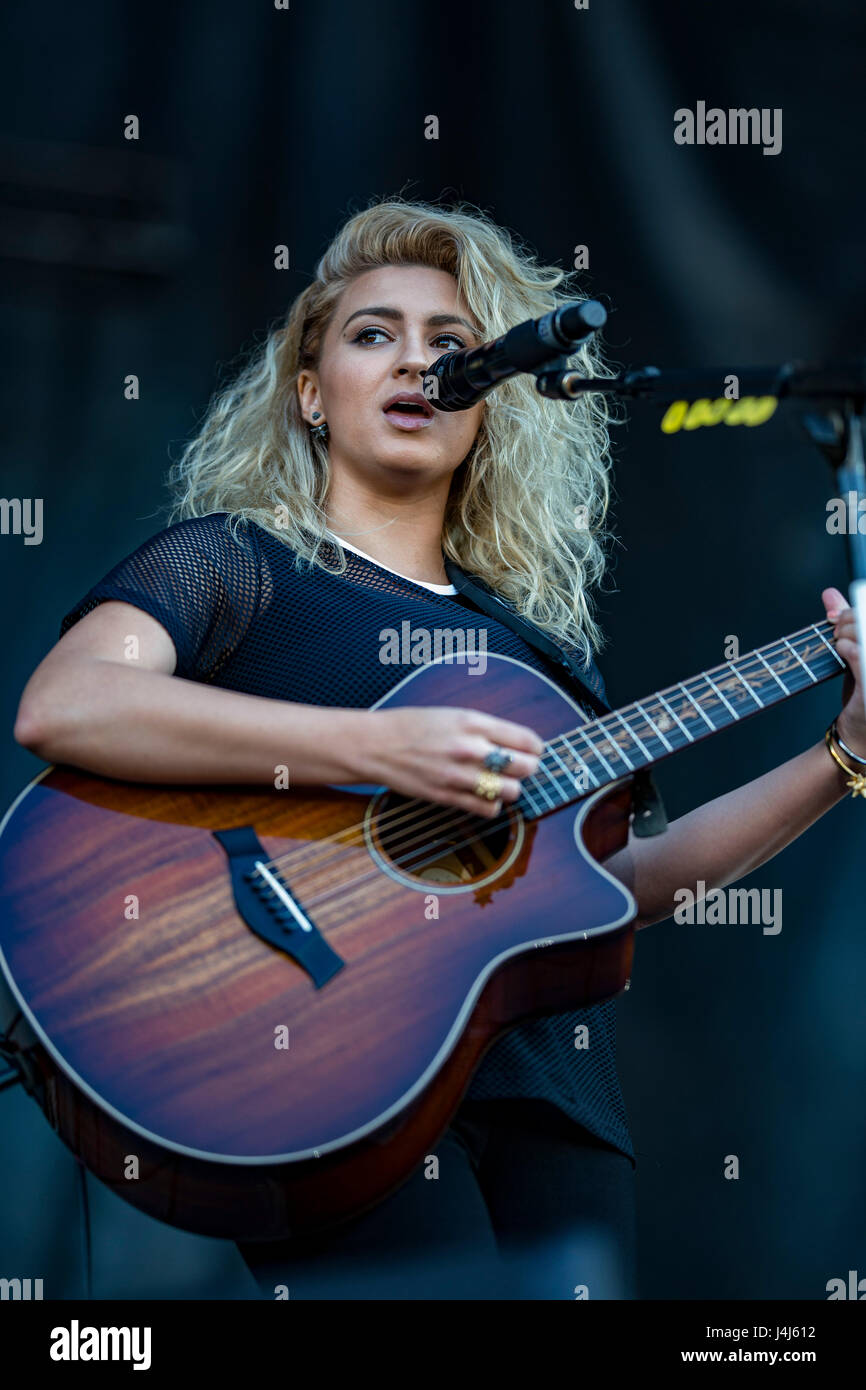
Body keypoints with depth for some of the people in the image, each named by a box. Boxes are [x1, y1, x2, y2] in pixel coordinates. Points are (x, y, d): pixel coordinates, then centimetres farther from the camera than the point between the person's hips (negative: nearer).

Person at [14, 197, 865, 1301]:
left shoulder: (531, 621, 23)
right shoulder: (235, 558, 7)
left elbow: (619, 886, 20)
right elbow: (59, 708, -14)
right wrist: (380, 749, -19)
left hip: (548, 1078, 6)